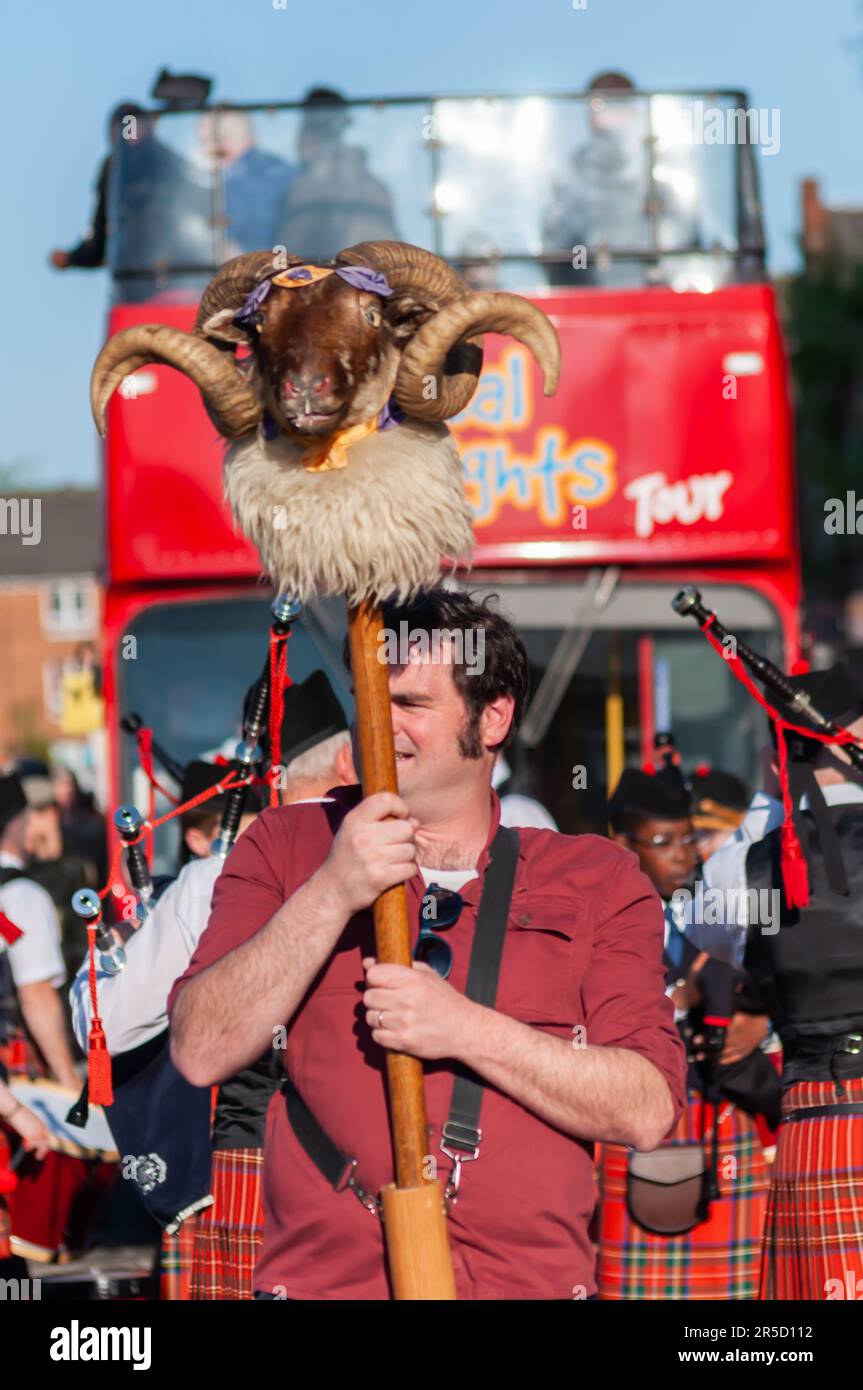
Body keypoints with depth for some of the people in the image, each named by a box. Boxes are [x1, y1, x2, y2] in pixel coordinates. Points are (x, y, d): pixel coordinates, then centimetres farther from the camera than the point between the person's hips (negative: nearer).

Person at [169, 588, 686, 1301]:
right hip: (322, 1280, 1)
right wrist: (330, 894, -8)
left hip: (530, 1280, 0)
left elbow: (647, 1109, 0)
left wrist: (467, 1030, -10)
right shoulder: (285, 848, 15)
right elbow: (201, 1052, 1)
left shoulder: (600, 881, 12)